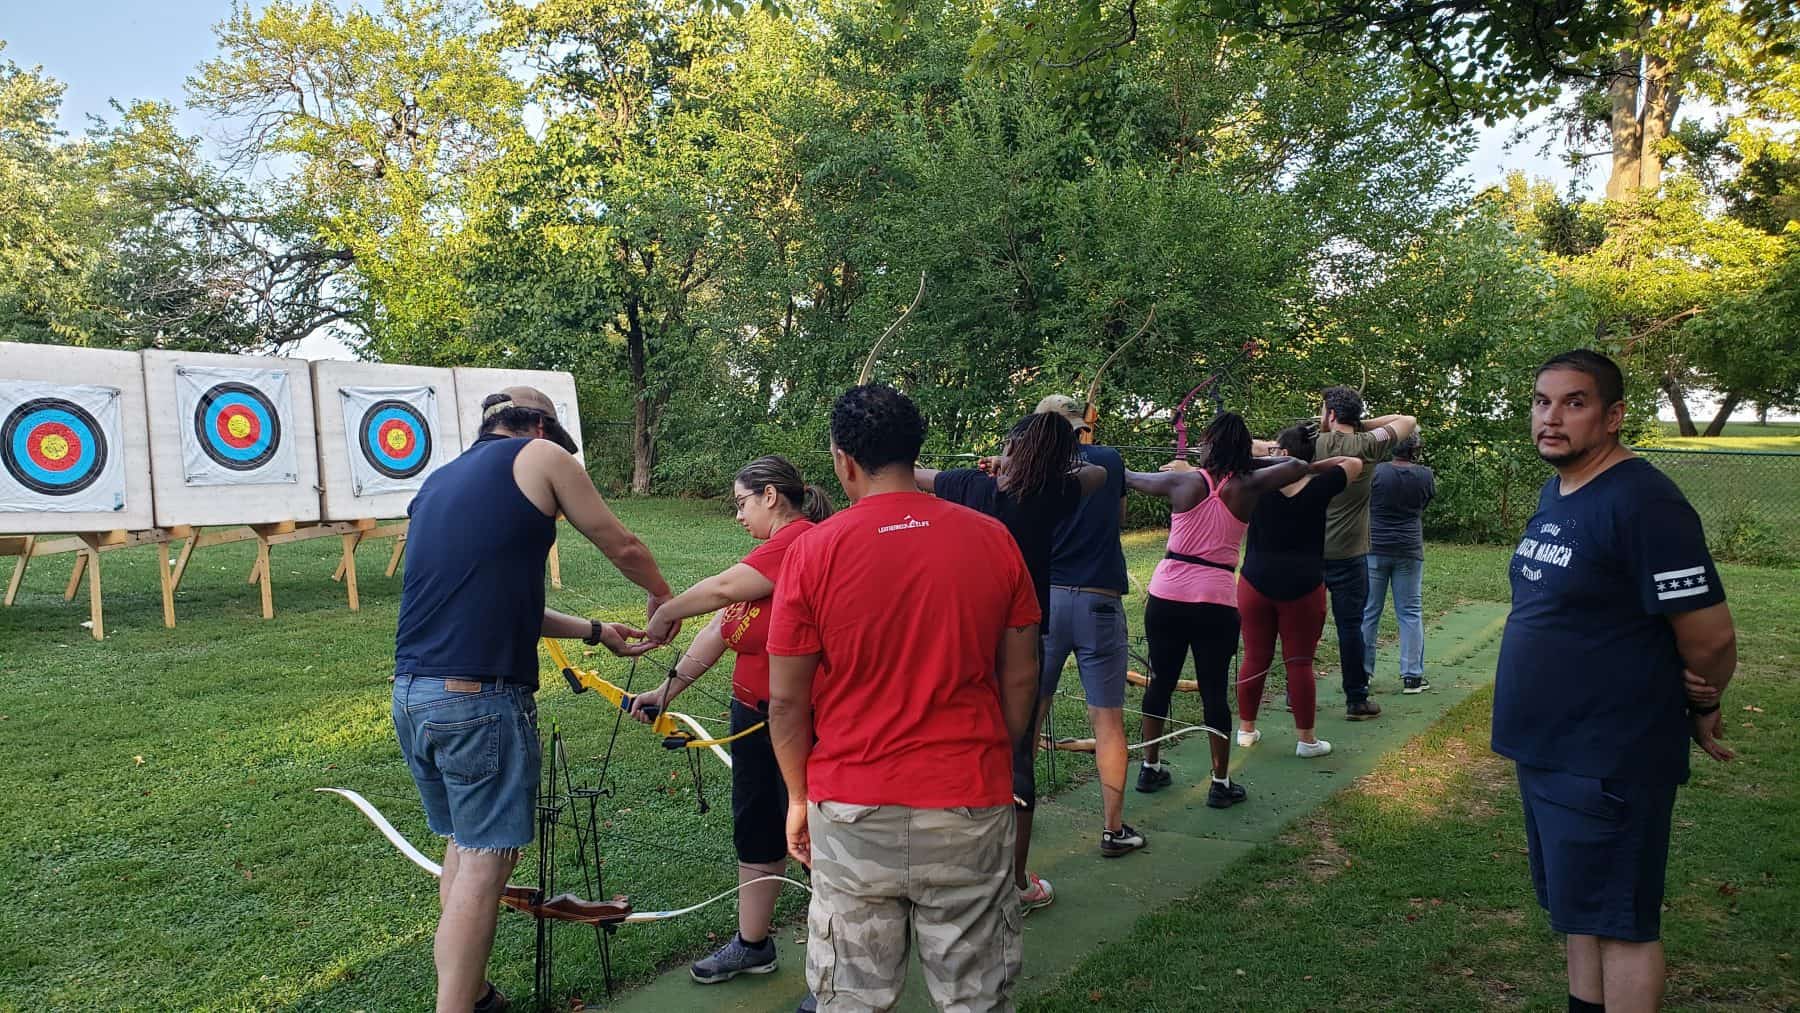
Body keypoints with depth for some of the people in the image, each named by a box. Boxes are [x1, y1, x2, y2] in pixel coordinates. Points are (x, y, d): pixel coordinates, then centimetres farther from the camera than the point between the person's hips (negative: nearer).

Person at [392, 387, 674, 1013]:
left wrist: (593, 631, 29)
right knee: (485, 864, 1)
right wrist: (659, 596, 29)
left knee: (462, 847, 20)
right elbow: (621, 547, 9)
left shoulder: (437, 483, 20)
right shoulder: (540, 457, 1)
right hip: (482, 700, -8)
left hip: (410, 695, 8)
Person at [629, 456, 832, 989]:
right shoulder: (772, 549, 12)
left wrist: (664, 614, -5)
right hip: (753, 713, 10)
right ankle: (752, 944, 37)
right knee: (754, 826, 19)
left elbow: (723, 589, -21)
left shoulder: (802, 537, -17)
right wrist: (667, 689, 9)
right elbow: (722, 626, 12)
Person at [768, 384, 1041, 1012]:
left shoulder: (813, 551, -10)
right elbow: (1020, 679, 3)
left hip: (852, 816, -1)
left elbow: (786, 700, -5)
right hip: (970, 812, 1)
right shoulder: (992, 540, -4)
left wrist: (799, 797, 9)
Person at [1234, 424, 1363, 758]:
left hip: (1255, 586, 1)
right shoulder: (1319, 487, -4)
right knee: (1299, 663, 4)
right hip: (1303, 590, -1)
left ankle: (1246, 730, 22)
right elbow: (1355, 463, 11)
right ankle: (1306, 739, 12)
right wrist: (1312, 465, 8)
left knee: (1255, 659, 10)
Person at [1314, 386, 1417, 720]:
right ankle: (1356, 700, 8)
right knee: (1350, 626, 3)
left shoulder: (1314, 444, -4)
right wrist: (1362, 424, 6)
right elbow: (1409, 421, 8)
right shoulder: (1367, 446, -7)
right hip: (1348, 555, -2)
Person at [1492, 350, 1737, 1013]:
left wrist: (1702, 711, -1)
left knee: (1618, 921, 3)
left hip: (1607, 761, -9)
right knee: (1578, 907, 19)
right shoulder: (1554, 492, 9)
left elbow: (1711, 637, -19)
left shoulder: (1641, 502, -20)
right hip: (1546, 750, 9)